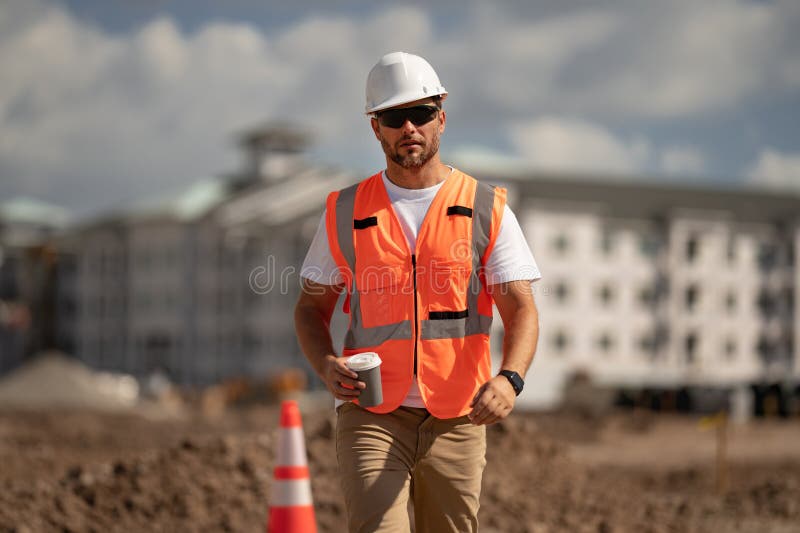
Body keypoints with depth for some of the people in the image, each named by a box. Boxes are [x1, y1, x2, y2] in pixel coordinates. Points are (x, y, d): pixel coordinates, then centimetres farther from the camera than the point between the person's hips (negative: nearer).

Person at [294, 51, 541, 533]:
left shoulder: (487, 209, 3)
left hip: (457, 422, 1)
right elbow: (312, 307, 14)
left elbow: (521, 309, -3)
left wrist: (509, 379, -23)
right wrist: (326, 364, -8)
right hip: (371, 417, -1)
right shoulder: (346, 212, 6)